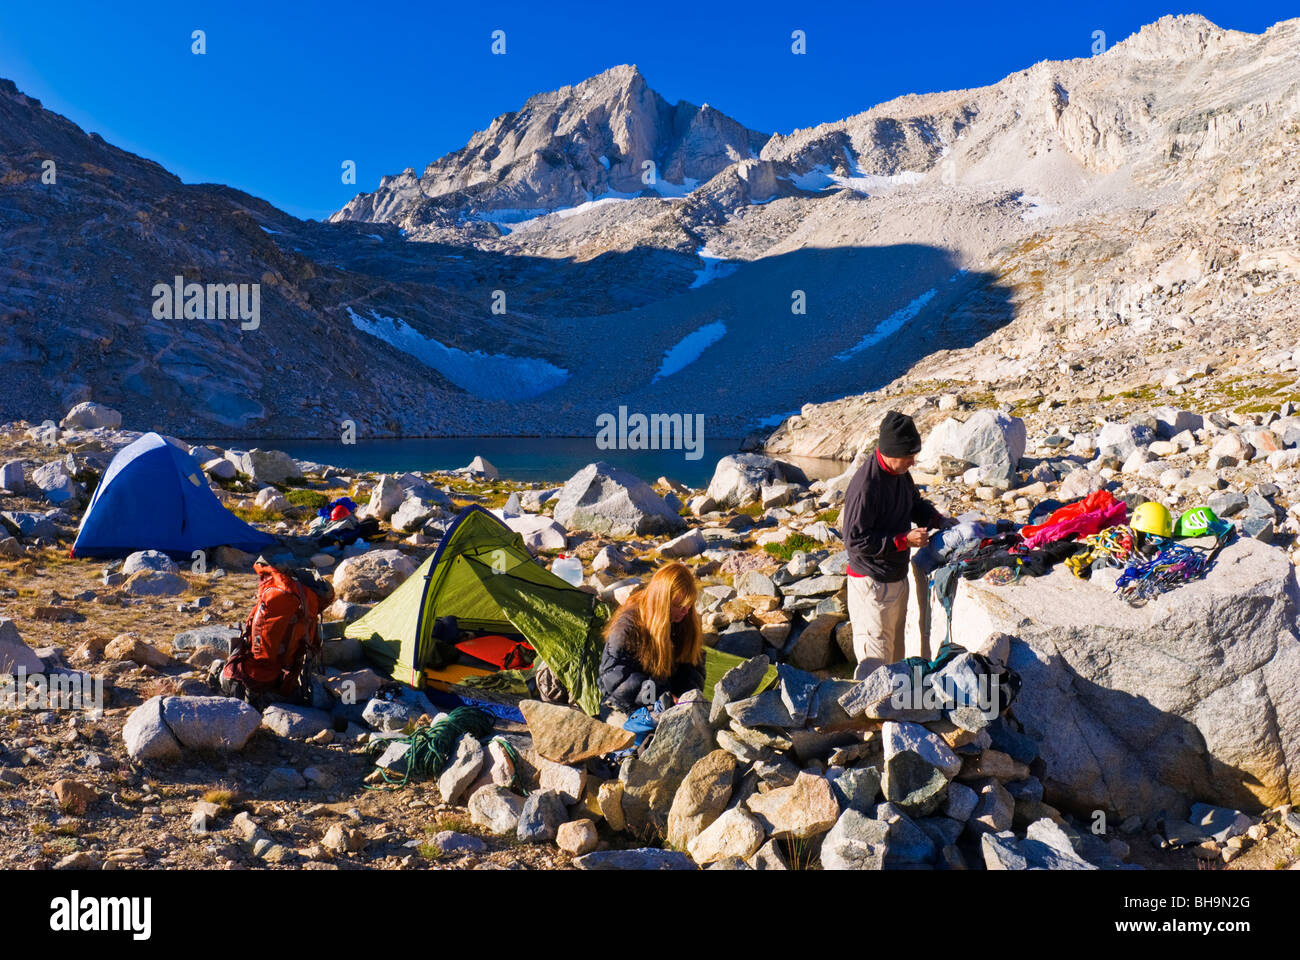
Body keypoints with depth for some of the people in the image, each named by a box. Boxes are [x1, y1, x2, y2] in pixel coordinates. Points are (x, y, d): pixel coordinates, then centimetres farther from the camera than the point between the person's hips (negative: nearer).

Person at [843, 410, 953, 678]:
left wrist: (937, 520, 1)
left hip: (897, 575, 9)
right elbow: (855, 540, -26)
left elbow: (916, 503, 20)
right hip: (872, 583, -9)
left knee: (895, 648, 21)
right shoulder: (865, 485, -26)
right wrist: (904, 540, -25)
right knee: (875, 658, 0)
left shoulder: (900, 474, 1)